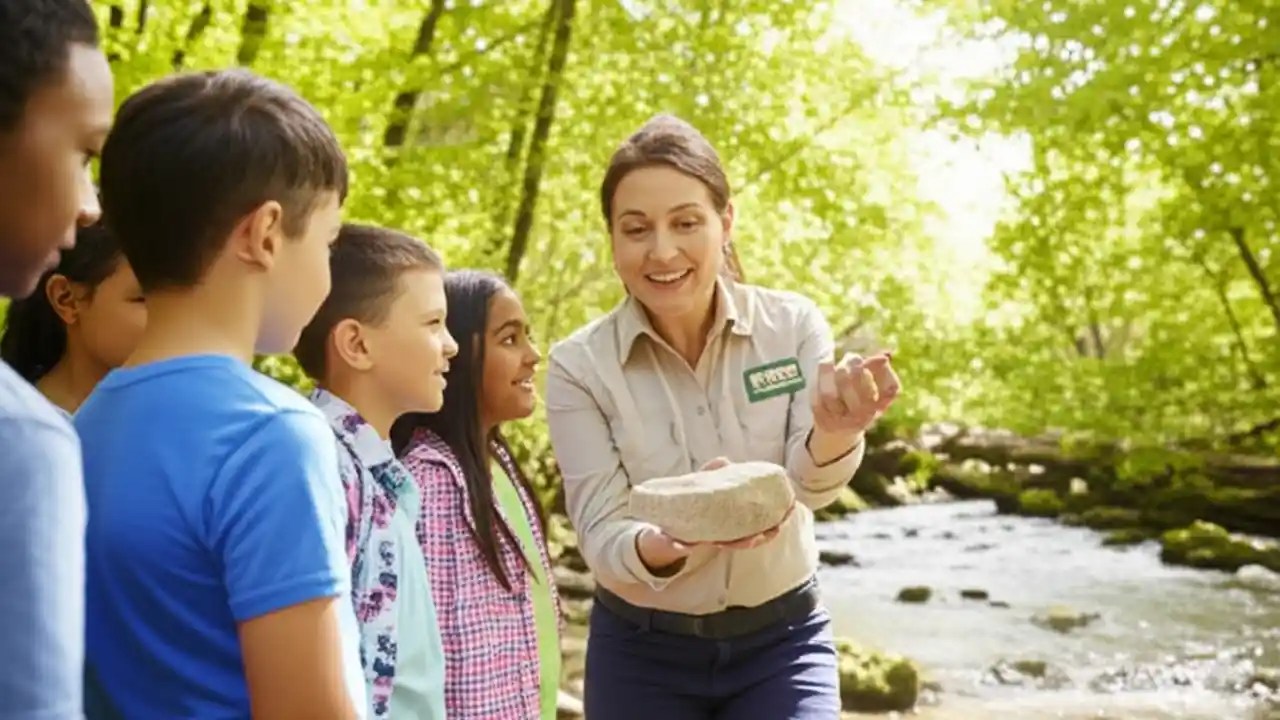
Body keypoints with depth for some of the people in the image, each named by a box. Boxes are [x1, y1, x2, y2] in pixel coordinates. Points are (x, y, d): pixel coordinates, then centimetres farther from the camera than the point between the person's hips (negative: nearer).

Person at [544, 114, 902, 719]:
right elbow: (601, 536, -16)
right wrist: (664, 546, -38)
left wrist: (835, 431, -43)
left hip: (782, 639, 1)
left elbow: (809, 483, -20)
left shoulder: (794, 324, -9)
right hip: (642, 652, 0)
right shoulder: (579, 366, -12)